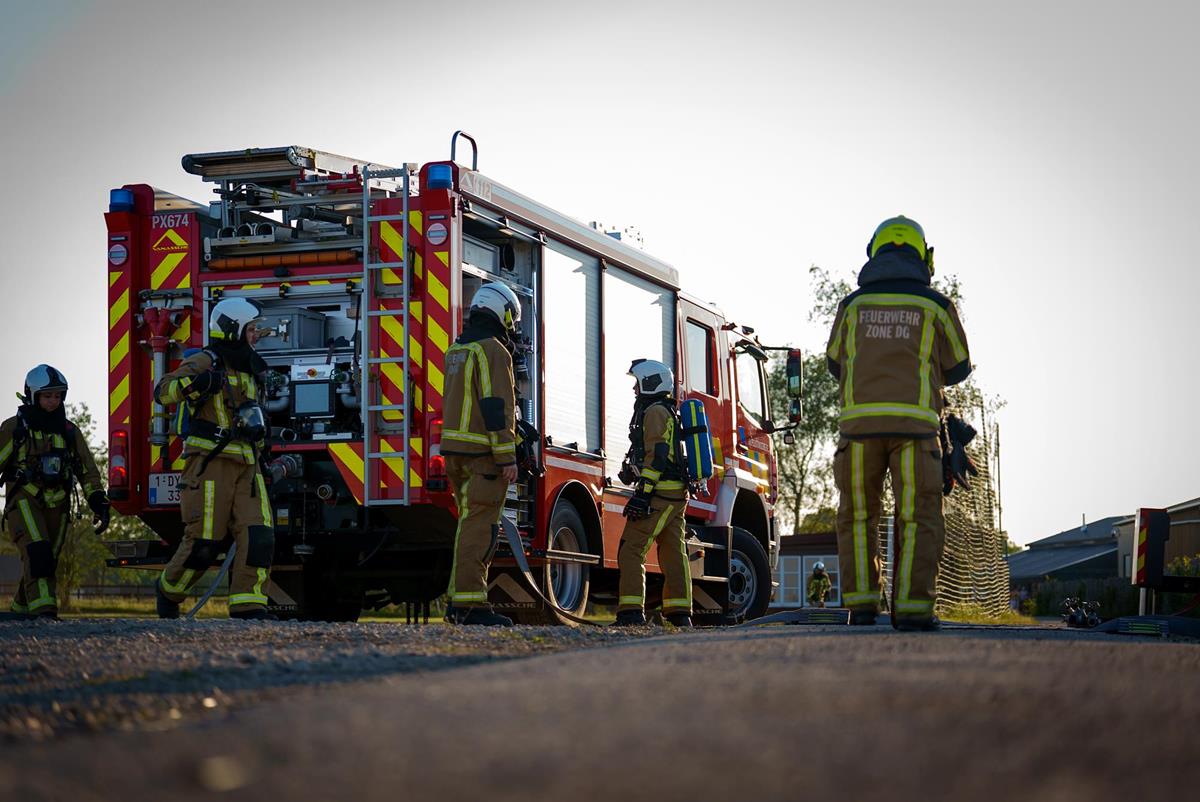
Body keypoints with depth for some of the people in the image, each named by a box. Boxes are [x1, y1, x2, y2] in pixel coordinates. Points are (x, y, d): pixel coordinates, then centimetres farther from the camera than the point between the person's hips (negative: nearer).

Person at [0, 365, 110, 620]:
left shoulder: (70, 431, 12)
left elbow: (88, 472, 14)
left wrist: (99, 504, 2)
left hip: (57, 506, 5)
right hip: (24, 502, -5)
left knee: (47, 561, 8)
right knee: (37, 553, -23)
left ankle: (21, 609, 27)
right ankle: (43, 610, -33)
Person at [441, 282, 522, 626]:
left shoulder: (457, 350, 18)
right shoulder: (493, 351, -11)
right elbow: (497, 407, -18)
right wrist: (507, 458, -18)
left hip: (455, 453, 9)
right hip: (483, 455, -9)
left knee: (471, 526, 13)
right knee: (479, 528, -10)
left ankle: (459, 603, 13)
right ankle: (469, 601, -14)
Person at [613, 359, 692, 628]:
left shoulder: (656, 411, -8)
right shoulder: (668, 412, 24)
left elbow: (657, 455, -18)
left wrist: (643, 493, -23)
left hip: (659, 494, -11)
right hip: (676, 495, 11)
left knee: (631, 550, -12)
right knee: (673, 553, 9)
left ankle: (631, 613, -18)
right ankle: (680, 615, 10)